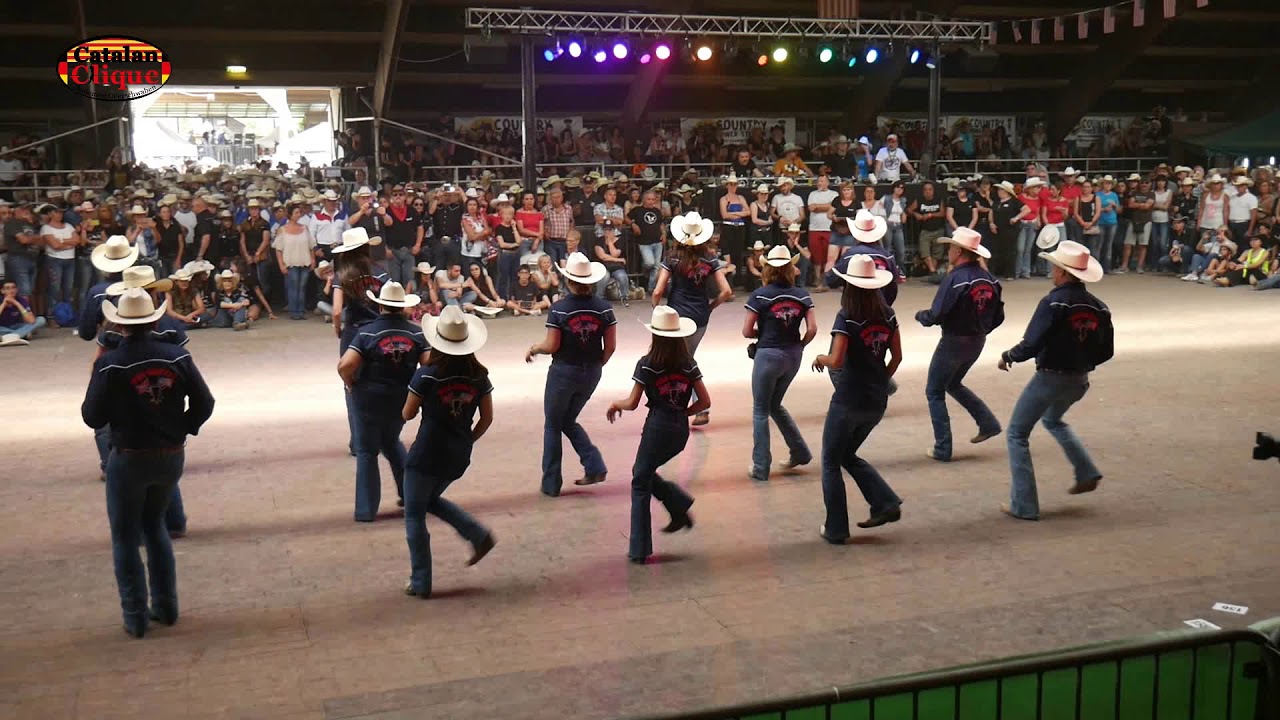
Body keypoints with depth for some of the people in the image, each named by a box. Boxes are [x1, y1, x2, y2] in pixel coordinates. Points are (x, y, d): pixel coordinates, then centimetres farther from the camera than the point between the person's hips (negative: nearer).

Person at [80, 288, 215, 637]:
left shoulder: (109, 364, -15)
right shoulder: (177, 357, -6)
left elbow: (92, 417, -10)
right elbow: (204, 403, -3)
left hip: (129, 460, -4)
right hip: (171, 457, 4)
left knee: (126, 537, 11)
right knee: (154, 526, 23)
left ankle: (136, 616, 13)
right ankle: (166, 607, 24)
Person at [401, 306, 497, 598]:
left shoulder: (426, 376, -14)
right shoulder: (479, 376, -2)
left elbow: (408, 414, -4)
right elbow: (487, 418, 3)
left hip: (427, 456, -5)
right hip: (459, 457, 5)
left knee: (415, 516, 9)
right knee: (432, 499, 29)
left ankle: (420, 583, 12)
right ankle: (480, 535, 13)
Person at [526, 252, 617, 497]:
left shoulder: (559, 309, -15)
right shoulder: (603, 308, -5)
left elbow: (551, 346, -14)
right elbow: (610, 346, -2)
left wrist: (533, 348, 6)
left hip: (564, 371, -4)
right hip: (591, 373, 4)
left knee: (552, 426, 11)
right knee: (569, 421, 23)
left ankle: (551, 484, 14)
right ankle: (595, 466, 8)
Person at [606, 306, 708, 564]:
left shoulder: (646, 365, -10)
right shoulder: (688, 364, 2)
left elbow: (632, 403, -8)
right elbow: (705, 401, 0)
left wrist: (615, 404, 12)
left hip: (657, 428, -5)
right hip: (681, 431, 5)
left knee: (640, 485, 7)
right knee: (644, 473, 27)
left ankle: (639, 550, 7)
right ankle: (680, 507, 13)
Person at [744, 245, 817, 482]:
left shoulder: (760, 296, -11)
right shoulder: (802, 295, -1)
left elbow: (746, 331, -10)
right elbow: (812, 329, -5)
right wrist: (799, 345, 10)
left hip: (768, 355, -5)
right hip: (793, 357, 5)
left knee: (761, 411, 7)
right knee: (775, 405, 24)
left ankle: (760, 468, 10)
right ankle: (800, 452, 22)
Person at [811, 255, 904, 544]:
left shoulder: (846, 317, -16)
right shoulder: (887, 315, 2)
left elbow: (837, 361, -22)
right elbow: (897, 357, 8)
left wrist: (820, 358, -1)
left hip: (849, 401, -6)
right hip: (877, 401, 6)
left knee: (831, 463, 9)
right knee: (848, 455, 24)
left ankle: (836, 529, 11)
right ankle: (886, 503, 10)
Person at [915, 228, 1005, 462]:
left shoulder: (955, 278, -21)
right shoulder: (988, 278, 1)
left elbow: (936, 316, -22)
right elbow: (998, 316, 6)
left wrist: (920, 315, -2)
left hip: (954, 342, -7)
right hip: (977, 342, 7)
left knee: (934, 392, 8)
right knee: (953, 384, 28)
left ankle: (942, 449, 7)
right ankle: (988, 423, 17)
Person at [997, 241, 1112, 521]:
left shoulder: (1053, 303, -20)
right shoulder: (1097, 307, 0)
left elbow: (1030, 346, -24)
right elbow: (1106, 352, 7)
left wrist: (1007, 356, -5)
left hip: (1050, 378, -7)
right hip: (1079, 381, 7)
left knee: (1016, 434, 7)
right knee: (1053, 420, 35)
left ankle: (1023, 505, 5)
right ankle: (1086, 473, 25)